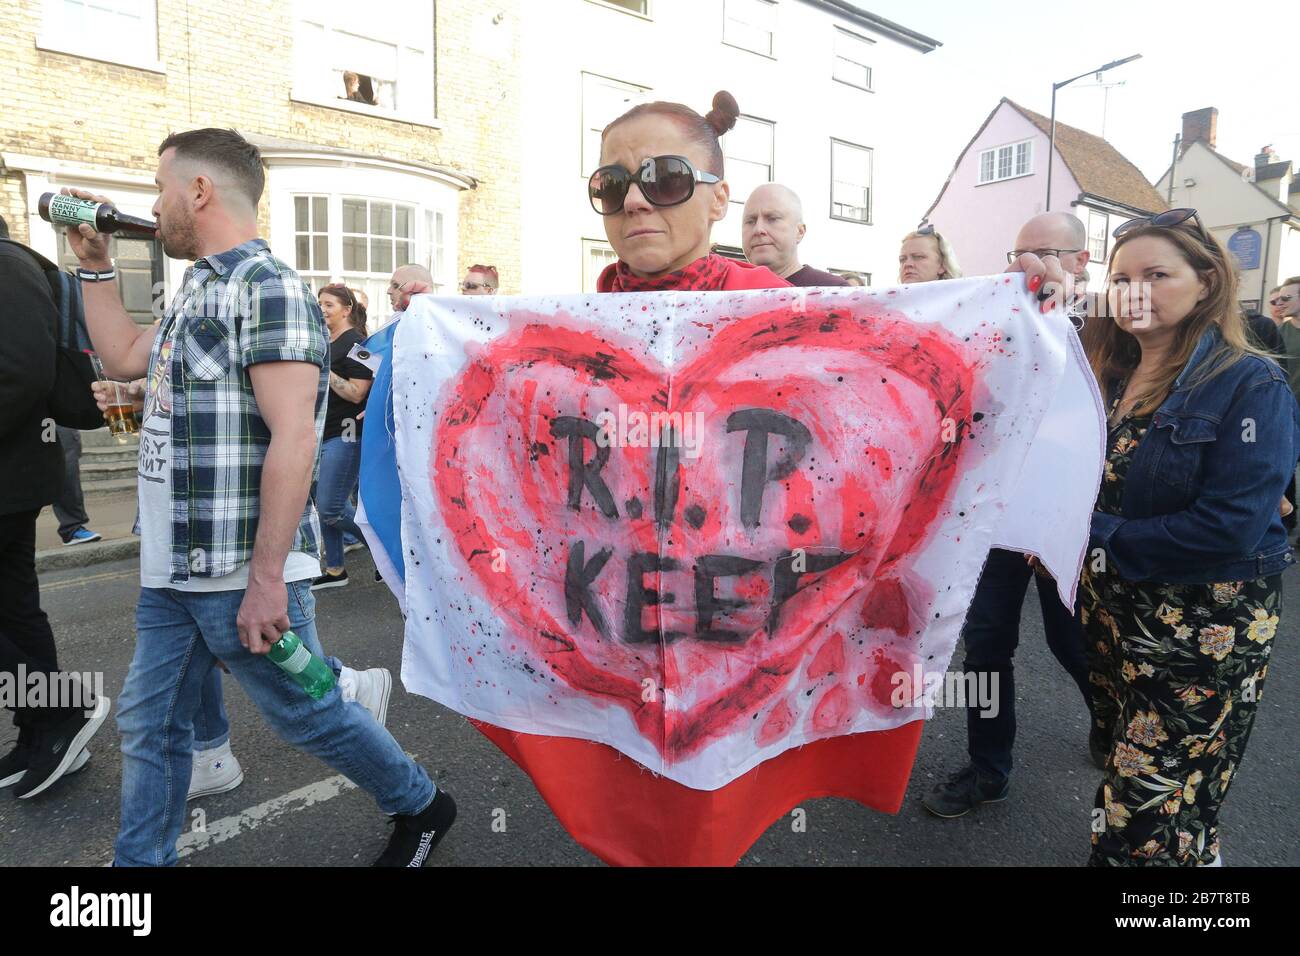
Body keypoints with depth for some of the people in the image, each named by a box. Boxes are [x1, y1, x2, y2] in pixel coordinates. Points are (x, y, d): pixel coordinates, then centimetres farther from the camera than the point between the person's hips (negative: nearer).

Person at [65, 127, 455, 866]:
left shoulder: (268, 288, -16)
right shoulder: (200, 290, 14)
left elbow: (293, 439, -24)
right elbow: (124, 358, 30)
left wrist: (266, 579, -25)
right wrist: (96, 264, 23)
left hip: (241, 575, -9)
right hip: (174, 568, 9)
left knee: (307, 712, 6)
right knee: (149, 726, 16)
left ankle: (421, 807, 27)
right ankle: (142, 859, 34)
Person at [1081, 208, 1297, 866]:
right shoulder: (1109, 375, 5)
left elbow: (1230, 527, -22)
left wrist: (1099, 536, -19)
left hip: (1205, 630, -6)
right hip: (1112, 609, 6)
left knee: (1153, 820, 2)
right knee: (1126, 777, 21)